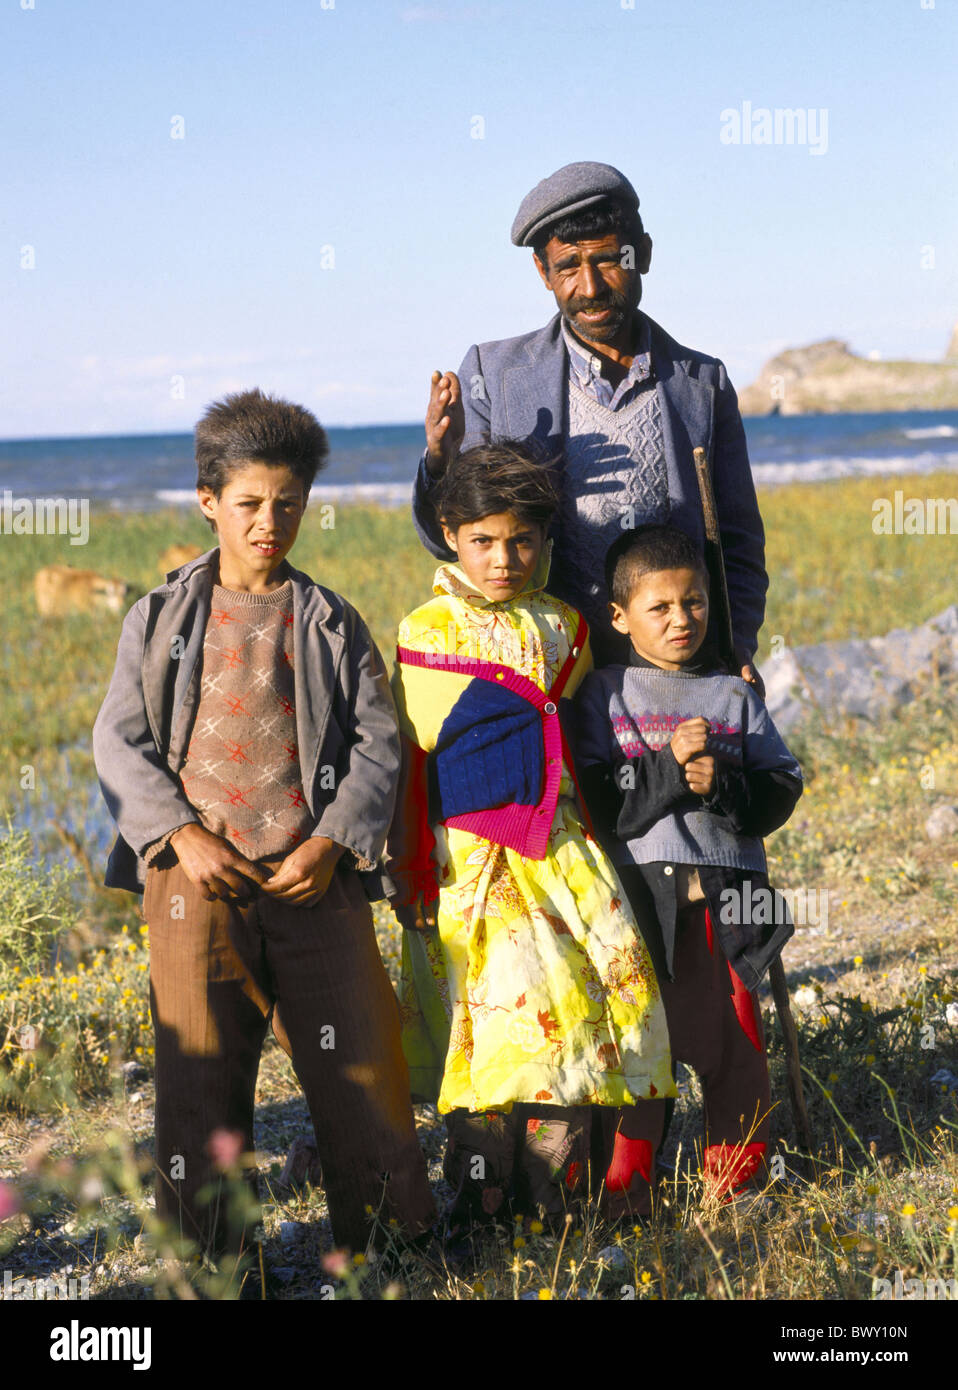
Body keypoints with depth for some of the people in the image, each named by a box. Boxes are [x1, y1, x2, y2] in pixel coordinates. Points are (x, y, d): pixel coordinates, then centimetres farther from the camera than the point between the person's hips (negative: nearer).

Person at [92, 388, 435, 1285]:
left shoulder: (329, 623, 10)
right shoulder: (161, 620, 9)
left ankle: (379, 1232, 19)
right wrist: (182, 836, -9)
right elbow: (119, 741, 5)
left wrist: (332, 843, -8)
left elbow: (379, 741, 6)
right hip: (199, 875, 0)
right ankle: (208, 1254, 17)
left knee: (356, 1059, 2)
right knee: (199, 1068, 3)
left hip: (314, 874, 0)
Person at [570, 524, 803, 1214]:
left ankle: (736, 1177, 23)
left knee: (733, 1041, 7)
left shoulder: (734, 695, 10)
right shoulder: (604, 695, 3)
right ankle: (627, 1184, 14)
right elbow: (597, 804, -7)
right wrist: (669, 765, -16)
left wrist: (723, 783, -12)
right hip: (638, 893, -2)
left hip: (727, 894, 2)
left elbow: (782, 789, 6)